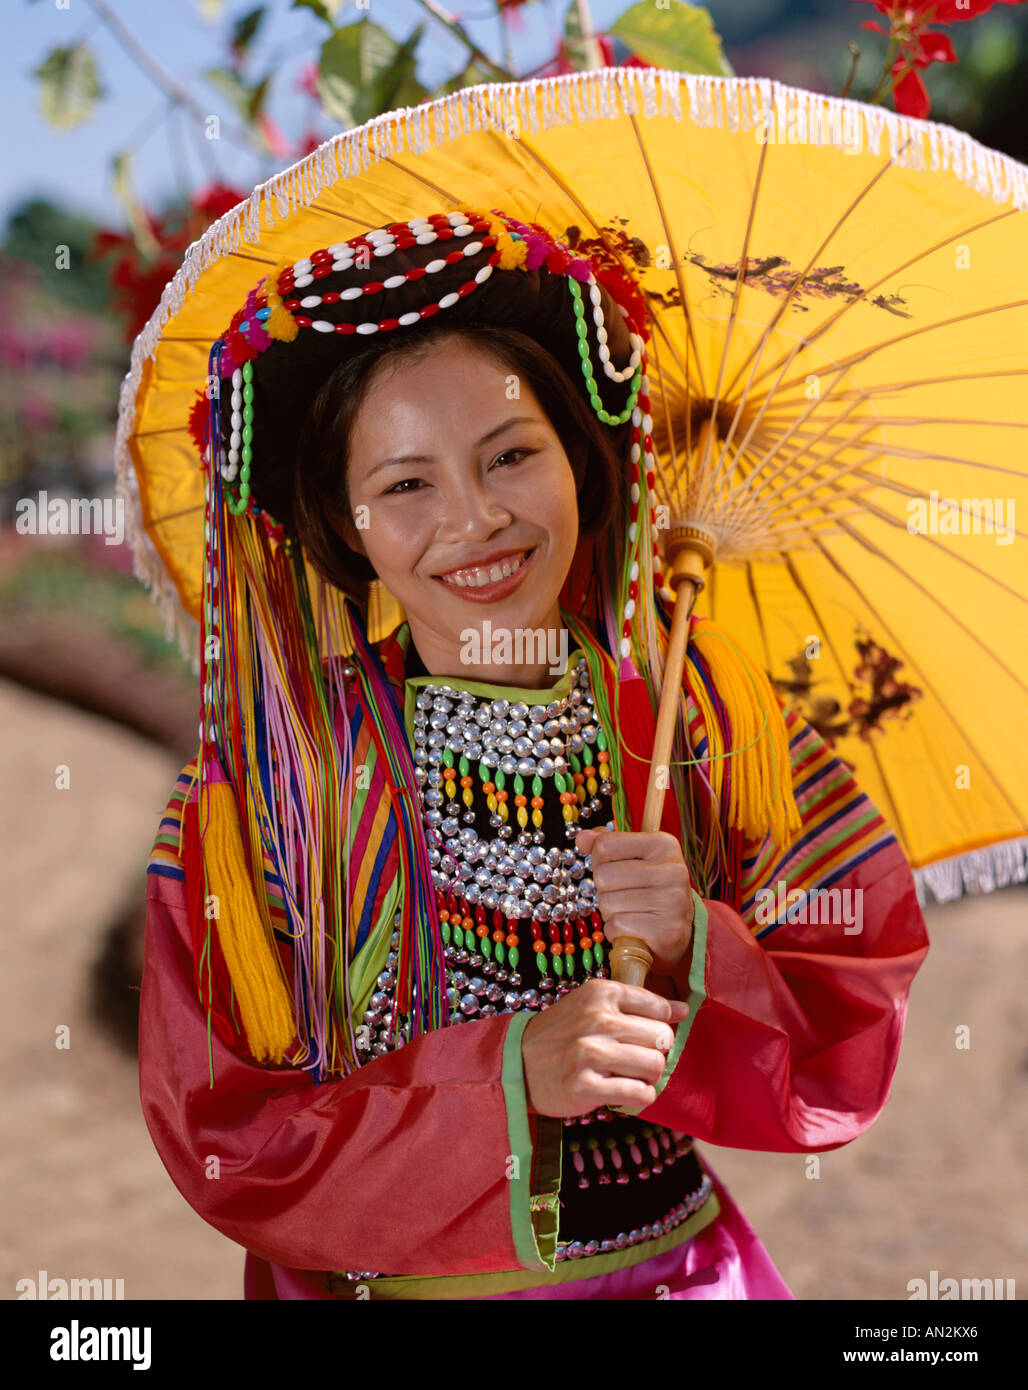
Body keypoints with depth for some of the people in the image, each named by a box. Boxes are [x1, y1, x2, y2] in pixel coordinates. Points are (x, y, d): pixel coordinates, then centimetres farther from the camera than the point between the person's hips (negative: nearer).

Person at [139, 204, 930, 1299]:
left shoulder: (704, 711, -9)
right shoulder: (265, 781, -15)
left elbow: (854, 1049, -7)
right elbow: (225, 1146, -15)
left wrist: (693, 954, -25)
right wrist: (507, 1073, -26)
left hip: (684, 1262, 2)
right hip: (376, 1277, -2)